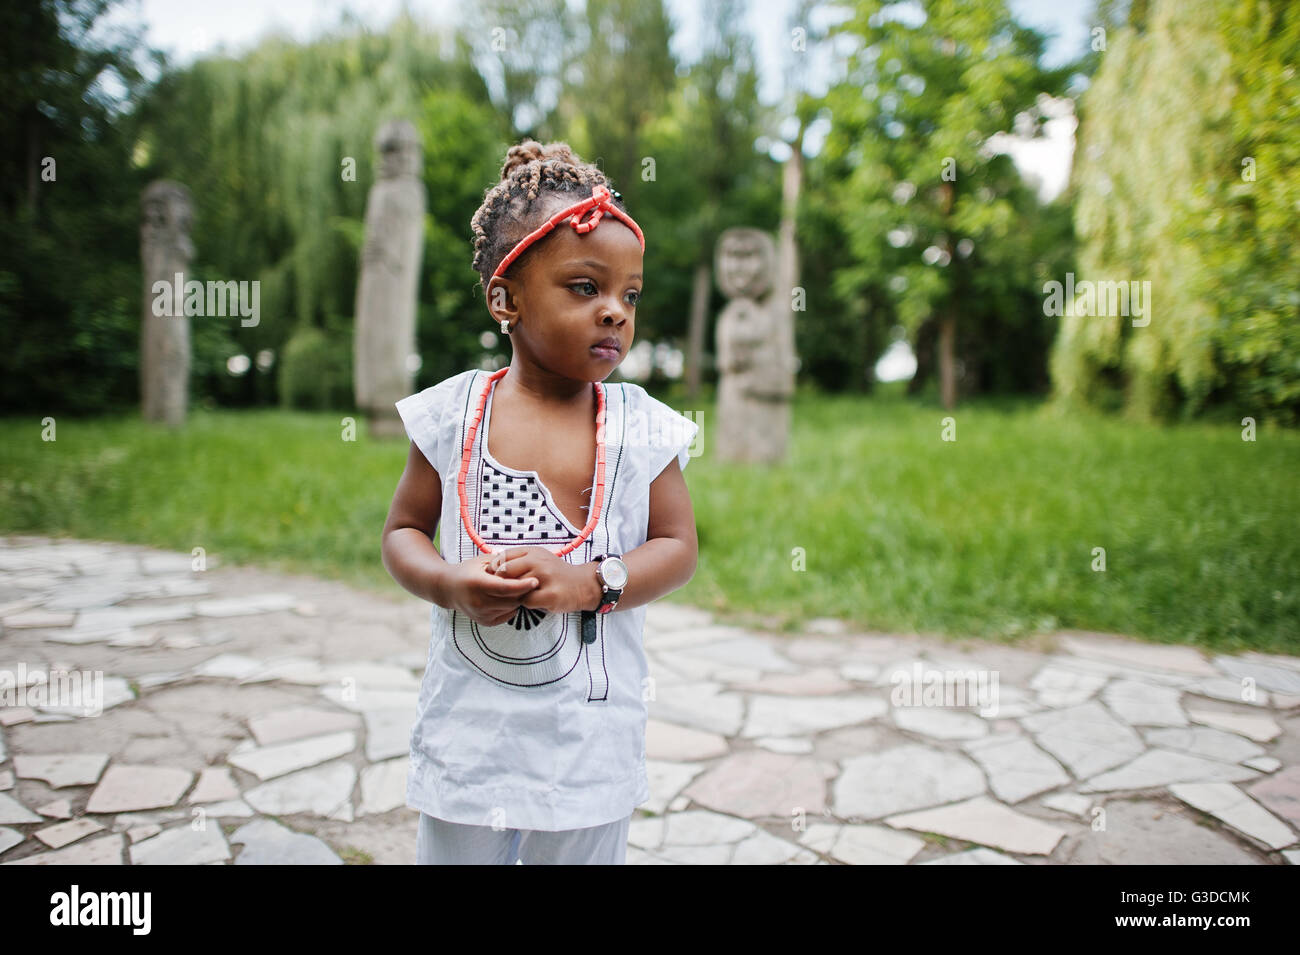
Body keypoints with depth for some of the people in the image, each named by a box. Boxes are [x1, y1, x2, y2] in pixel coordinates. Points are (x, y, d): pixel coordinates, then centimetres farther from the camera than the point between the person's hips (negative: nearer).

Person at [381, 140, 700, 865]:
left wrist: (587, 583, -19)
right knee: (454, 851, 19)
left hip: (592, 730, 0)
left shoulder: (643, 426, -6)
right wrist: (448, 583, -18)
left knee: (585, 855, 18)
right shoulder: (452, 413, -5)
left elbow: (679, 547, -3)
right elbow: (404, 529, 3)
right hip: (468, 726, 0)